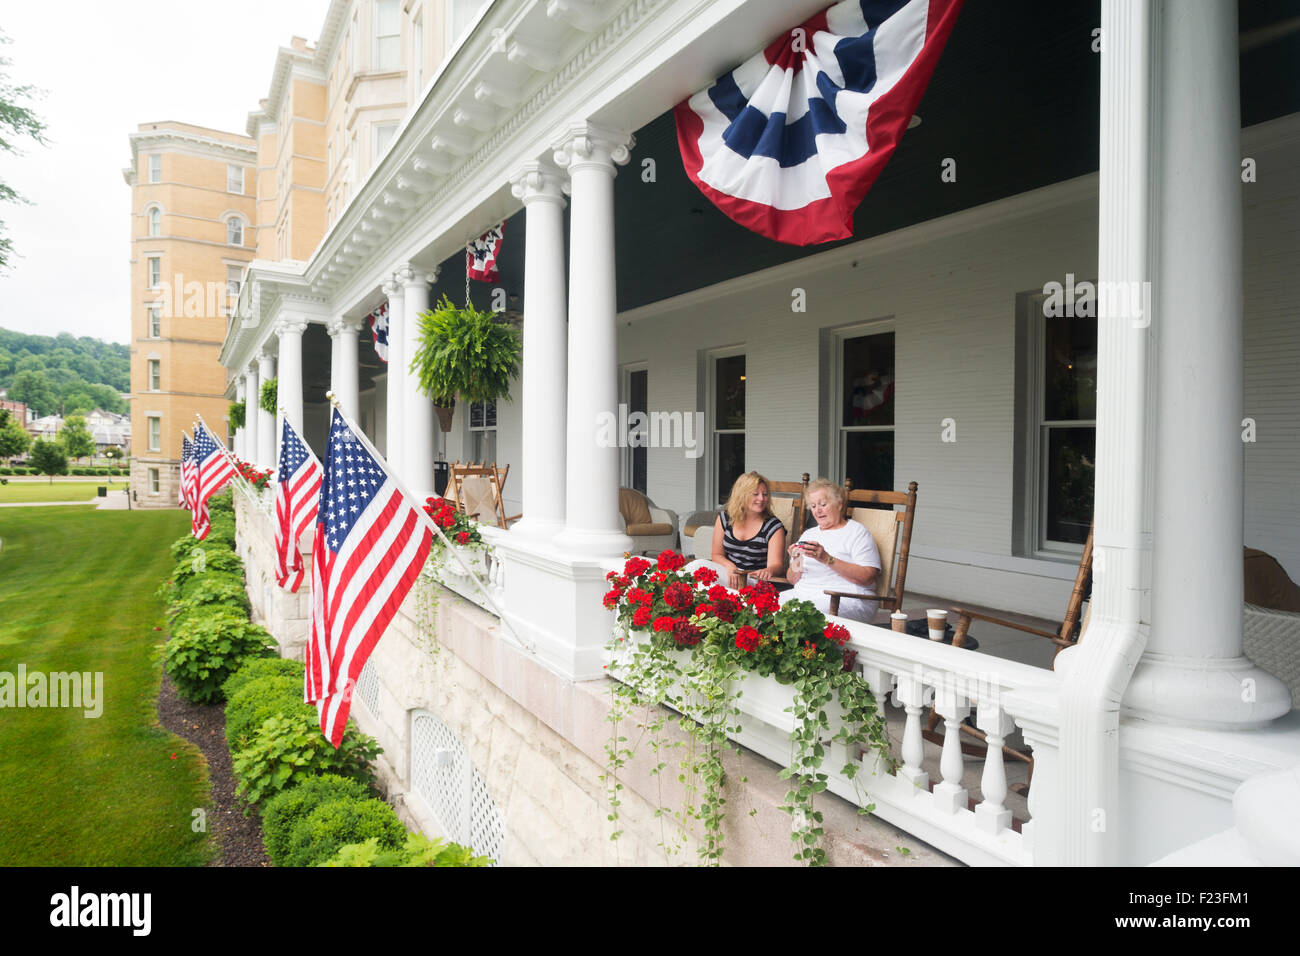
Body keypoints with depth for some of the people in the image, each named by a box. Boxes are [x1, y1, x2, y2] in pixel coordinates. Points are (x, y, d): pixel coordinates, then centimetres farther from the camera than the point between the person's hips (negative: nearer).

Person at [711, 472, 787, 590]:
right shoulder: (724, 518, 5)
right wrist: (729, 566, -15)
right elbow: (717, 555, 9)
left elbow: (776, 564, -13)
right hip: (729, 576, 3)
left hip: (757, 581, -3)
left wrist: (768, 571, -39)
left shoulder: (774, 526, -3)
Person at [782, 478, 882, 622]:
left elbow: (868, 577, -11)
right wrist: (796, 561, -6)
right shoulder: (809, 534, 23)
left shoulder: (857, 533, 5)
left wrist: (828, 559, -17)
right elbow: (793, 580, 17)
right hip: (804, 593, 6)